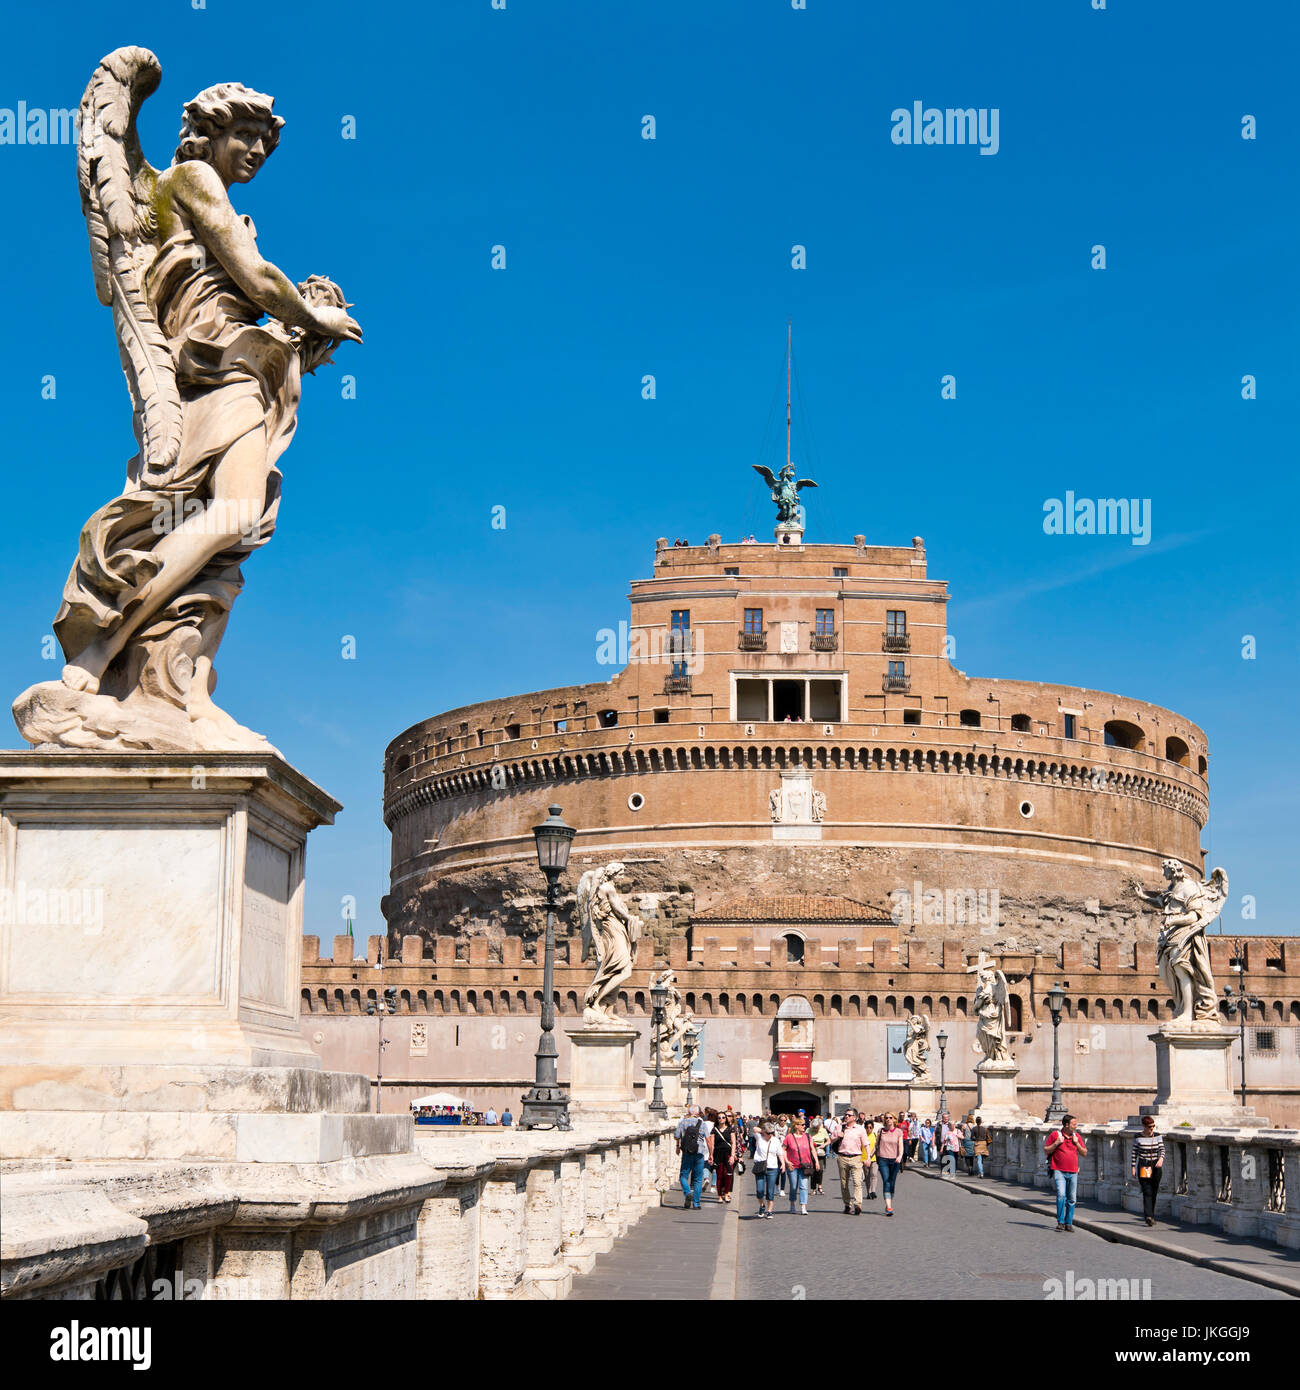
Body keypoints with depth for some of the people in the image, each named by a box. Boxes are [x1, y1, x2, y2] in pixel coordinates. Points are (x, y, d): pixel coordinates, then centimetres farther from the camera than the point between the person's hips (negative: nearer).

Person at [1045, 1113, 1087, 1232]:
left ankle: (1069, 1223, 14)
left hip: (1073, 1172, 4)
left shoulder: (1077, 1136, 10)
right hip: (1059, 1171, -4)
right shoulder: (1055, 1134, 1)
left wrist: (1077, 1143, -3)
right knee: (1061, 1195, -18)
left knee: (1071, 1199, 5)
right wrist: (1056, 1143, -11)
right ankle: (1060, 1222, -12)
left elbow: (1084, 1153, 13)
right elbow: (1046, 1151, 3)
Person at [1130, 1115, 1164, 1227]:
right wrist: (1133, 1167, 0)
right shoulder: (1138, 1138, -1)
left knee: (1154, 1192, 8)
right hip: (1143, 1167, -3)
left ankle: (1150, 1215, 22)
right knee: (1147, 1191, -14)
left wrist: (1161, 1159, -20)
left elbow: (1162, 1149, 0)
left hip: (1156, 1166, 3)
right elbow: (1134, 1153, 3)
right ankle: (1149, 1216, -22)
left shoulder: (1157, 1136, 5)